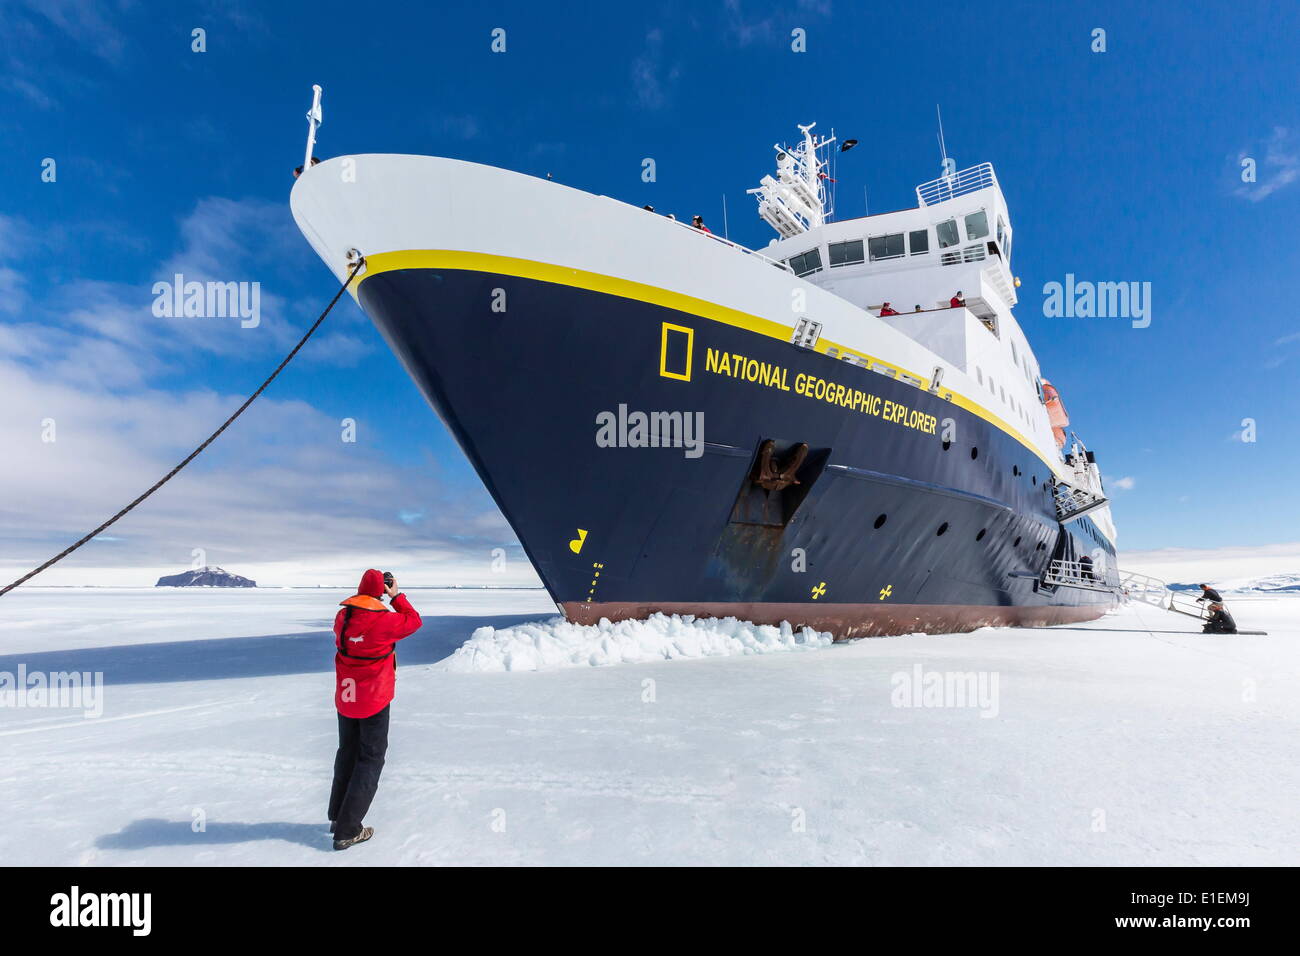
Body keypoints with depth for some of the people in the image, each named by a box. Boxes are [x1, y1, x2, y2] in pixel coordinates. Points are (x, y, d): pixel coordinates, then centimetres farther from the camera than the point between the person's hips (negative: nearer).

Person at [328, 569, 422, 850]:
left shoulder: (342, 617, -5)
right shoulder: (384, 620, -22)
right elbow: (414, 622, -7)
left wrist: (365, 593, 10)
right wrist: (396, 596, -1)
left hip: (345, 698, 6)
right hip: (374, 700, -6)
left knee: (347, 753, 22)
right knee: (371, 759, 5)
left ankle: (337, 816, 33)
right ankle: (347, 830, 4)